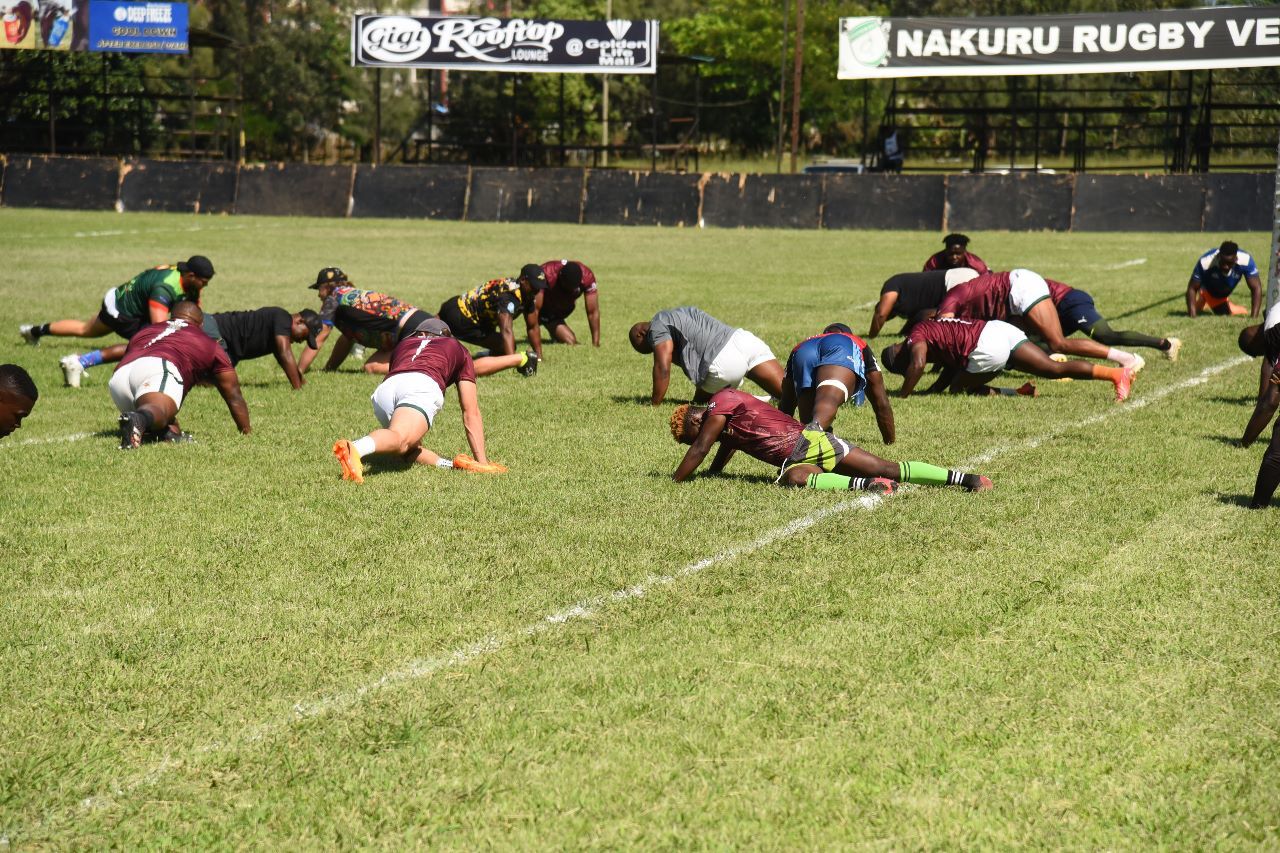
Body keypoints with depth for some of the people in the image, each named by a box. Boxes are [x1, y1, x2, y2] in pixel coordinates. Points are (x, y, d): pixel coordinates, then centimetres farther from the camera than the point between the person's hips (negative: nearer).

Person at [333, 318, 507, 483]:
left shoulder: (403, 344, 44)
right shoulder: (458, 349, 38)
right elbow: (471, 413, 35)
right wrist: (482, 461, 36)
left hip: (384, 389, 3)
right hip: (423, 384, -3)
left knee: (409, 451, 16)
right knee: (399, 439, -26)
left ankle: (450, 464, -13)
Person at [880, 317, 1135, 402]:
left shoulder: (916, 337, 3)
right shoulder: (933, 330, 30)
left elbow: (918, 365, -16)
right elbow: (954, 363, 31)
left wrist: (902, 396, -7)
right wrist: (931, 391, 27)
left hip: (988, 346, -9)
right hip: (1001, 328, 9)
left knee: (958, 388, 9)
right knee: (1055, 369, 5)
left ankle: (1017, 393, -5)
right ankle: (1118, 373, -5)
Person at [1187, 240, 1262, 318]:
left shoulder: (1245, 260, -38)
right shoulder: (1206, 262, -42)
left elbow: (1256, 288, -33)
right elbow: (1192, 288, -32)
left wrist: (1253, 317, -40)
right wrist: (1193, 316, -39)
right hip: (1207, 291, -3)